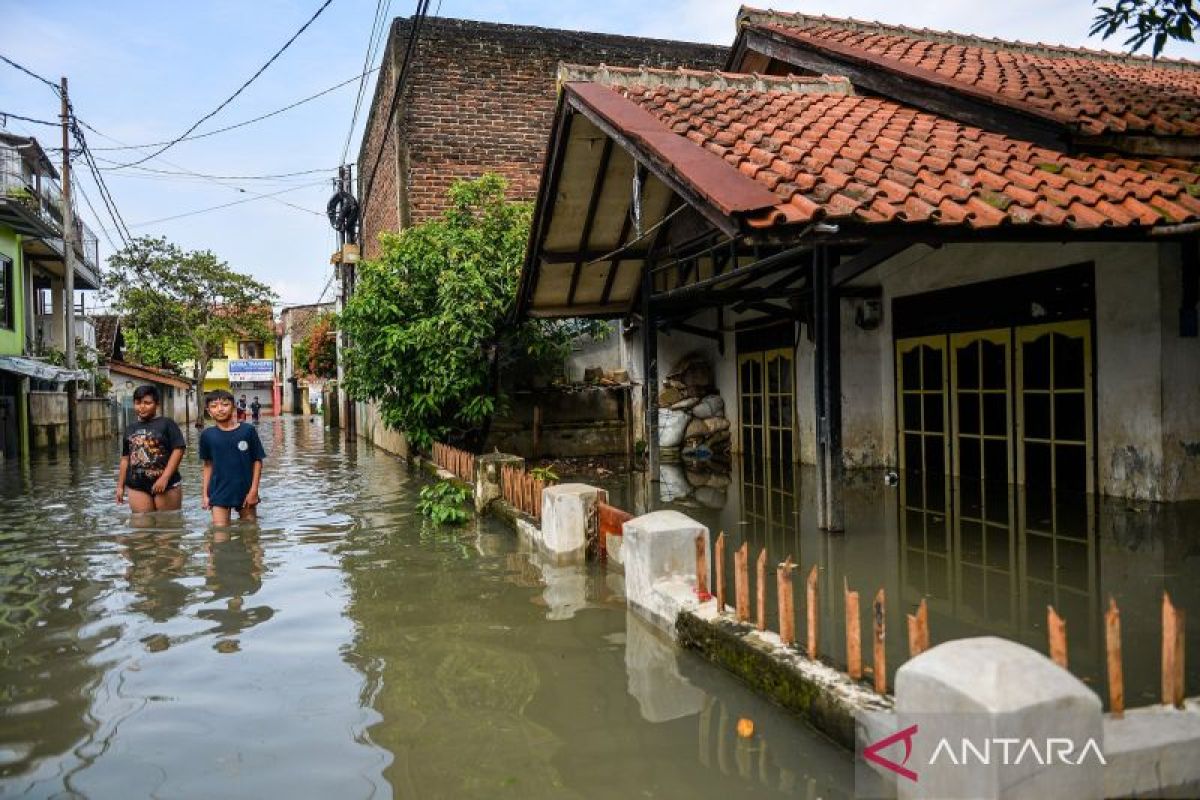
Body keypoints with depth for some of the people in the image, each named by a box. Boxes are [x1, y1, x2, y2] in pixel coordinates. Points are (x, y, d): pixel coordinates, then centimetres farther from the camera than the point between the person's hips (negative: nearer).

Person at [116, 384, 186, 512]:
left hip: (166, 485, -4)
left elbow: (178, 450, -9)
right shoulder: (130, 429, 14)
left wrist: (164, 478, -16)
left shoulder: (167, 424, -1)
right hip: (136, 488, 4)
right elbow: (125, 458, 19)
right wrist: (120, 486, 16)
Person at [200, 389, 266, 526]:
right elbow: (208, 465, 8)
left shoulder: (248, 430, -6)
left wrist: (253, 490, -8)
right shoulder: (207, 435, 0)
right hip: (219, 493, 1)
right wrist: (204, 493, 5)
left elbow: (257, 461, -3)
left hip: (245, 491, -1)